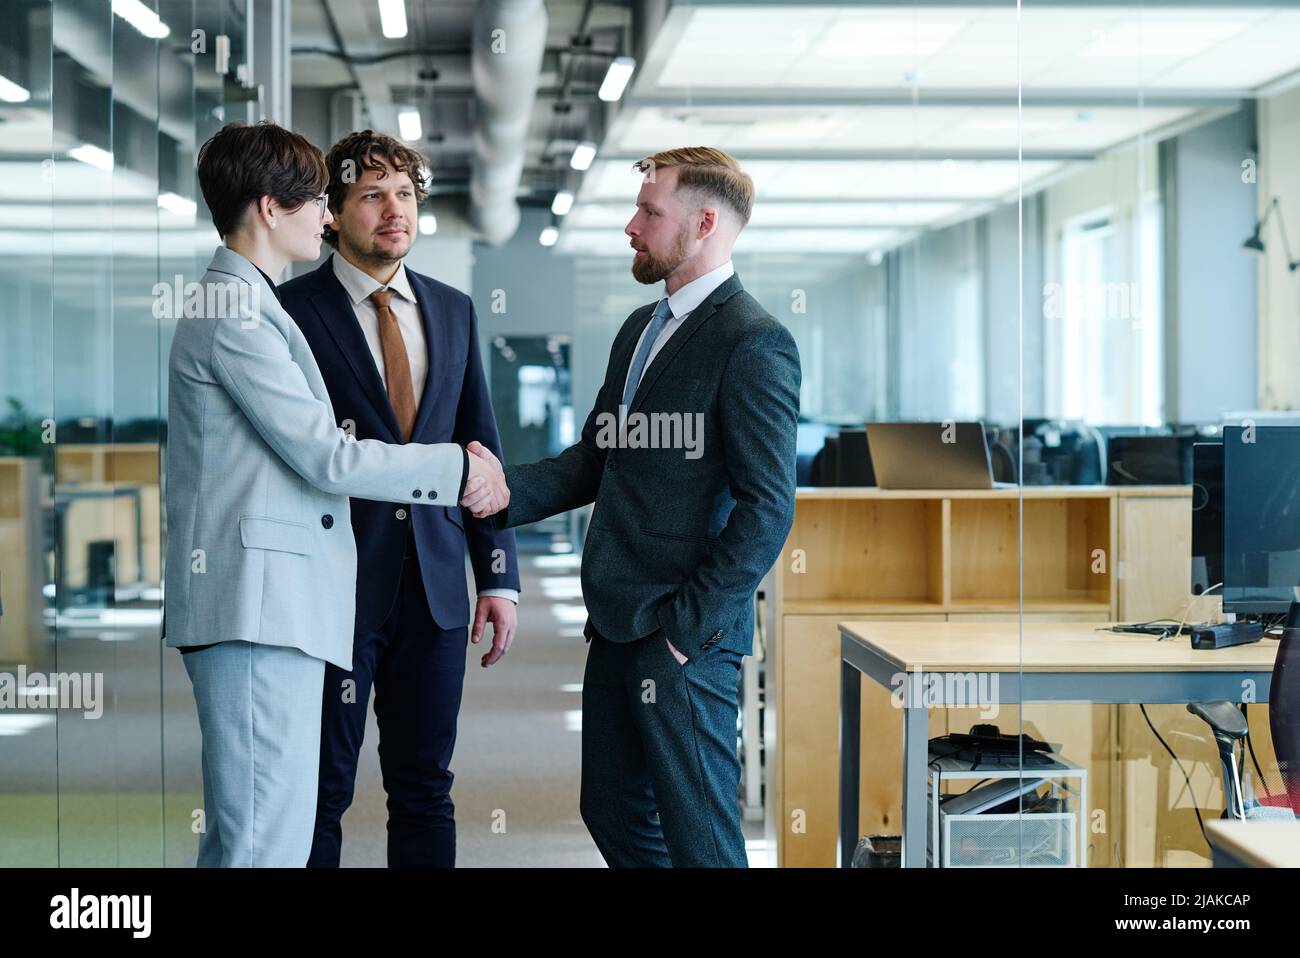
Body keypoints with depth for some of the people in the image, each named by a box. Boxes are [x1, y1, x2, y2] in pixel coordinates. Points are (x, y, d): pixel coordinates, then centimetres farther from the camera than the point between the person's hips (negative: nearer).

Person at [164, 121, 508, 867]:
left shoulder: (245, 304, 21)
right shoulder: (235, 312, -11)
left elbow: (307, 452, 20)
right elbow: (327, 457, -14)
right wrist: (456, 469, -4)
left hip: (273, 602, 11)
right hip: (257, 606, -11)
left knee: (243, 836, 12)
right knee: (269, 840, -11)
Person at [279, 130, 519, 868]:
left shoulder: (454, 311, 12)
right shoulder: (293, 310, -4)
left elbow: (482, 450, 14)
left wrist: (500, 577, 8)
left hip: (435, 586, 4)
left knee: (426, 788, 9)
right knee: (322, 790, 2)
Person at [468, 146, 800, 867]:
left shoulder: (753, 342, -12)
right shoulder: (638, 329, 18)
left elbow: (766, 508, -16)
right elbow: (593, 461, 17)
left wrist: (687, 625, -17)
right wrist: (508, 490, -2)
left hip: (686, 638, -9)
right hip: (616, 623, 9)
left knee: (698, 836, -2)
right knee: (610, 809, 16)